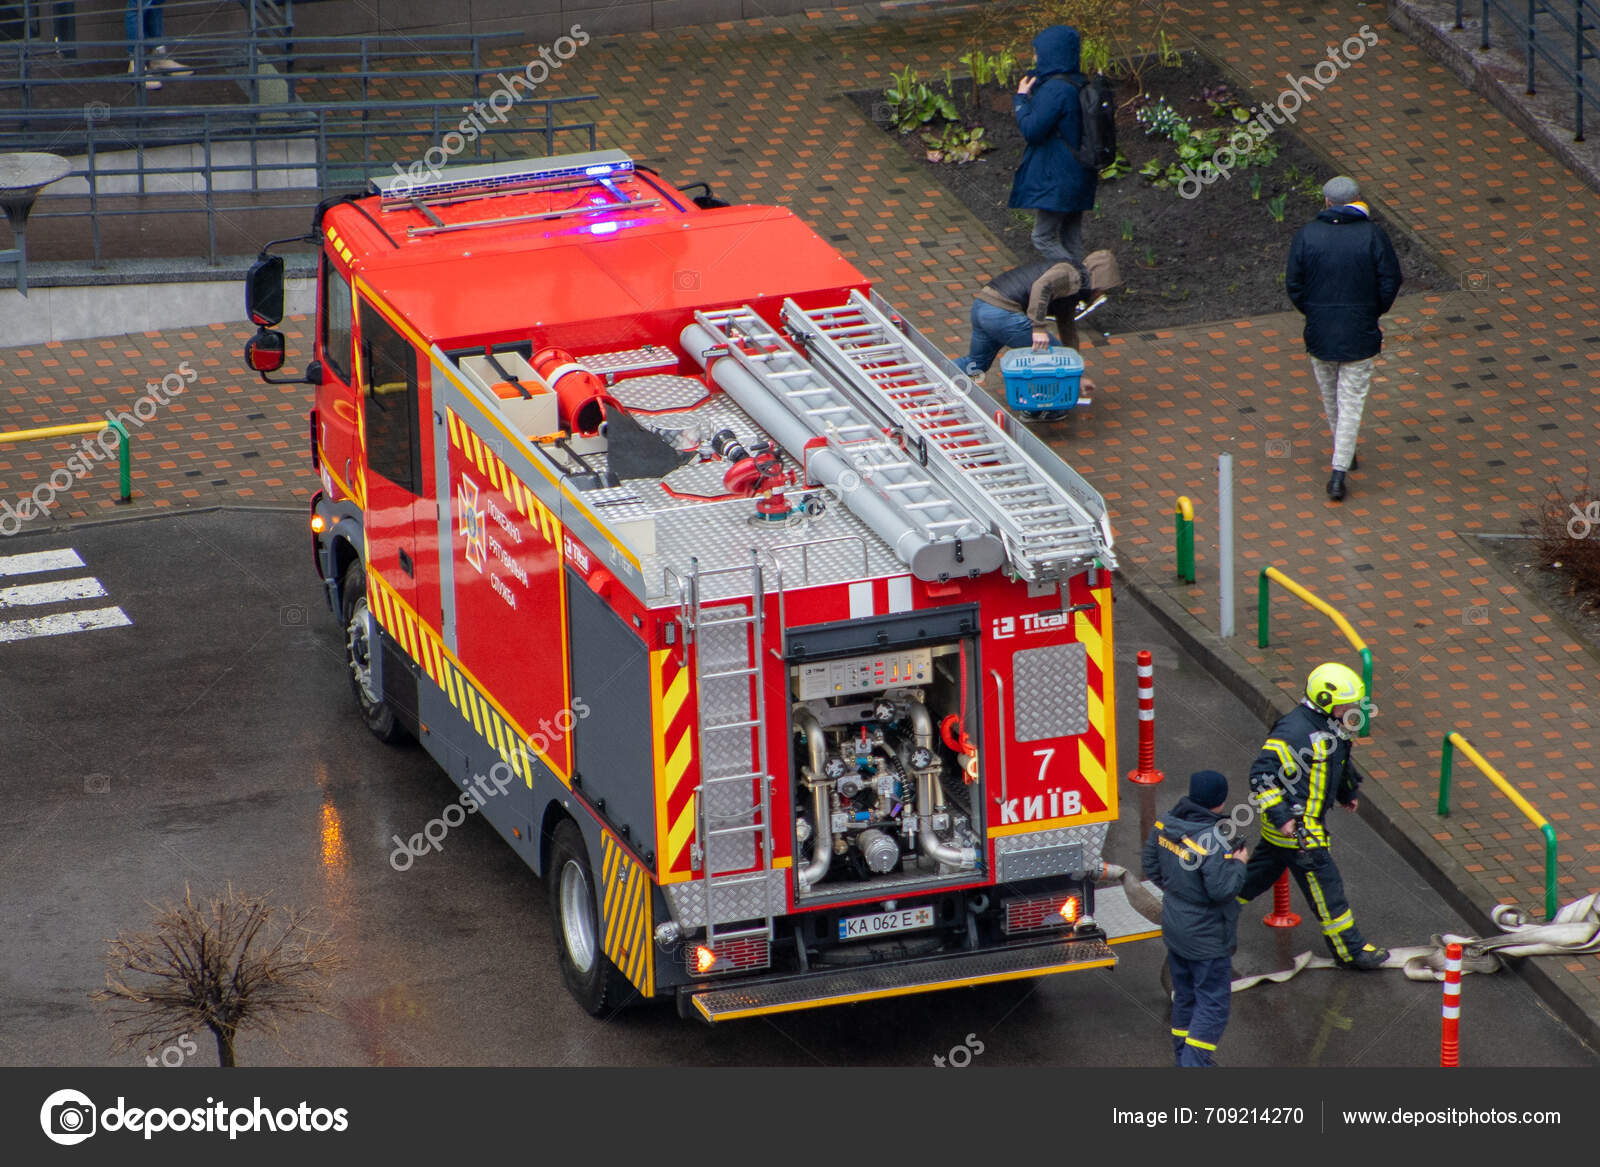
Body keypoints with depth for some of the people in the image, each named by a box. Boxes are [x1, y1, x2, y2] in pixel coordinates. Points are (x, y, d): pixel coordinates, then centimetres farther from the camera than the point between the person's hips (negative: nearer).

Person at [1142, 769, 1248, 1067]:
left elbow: (1152, 869, 8)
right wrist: (1238, 862, -12)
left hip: (1174, 928, 8)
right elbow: (1222, 889, -27)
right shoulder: (1213, 842, -28)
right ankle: (1195, 1061, -6)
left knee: (1184, 995, 21)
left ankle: (1183, 1056, 31)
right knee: (1213, 1001, 0)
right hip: (1206, 937, -8)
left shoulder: (1164, 825, -3)